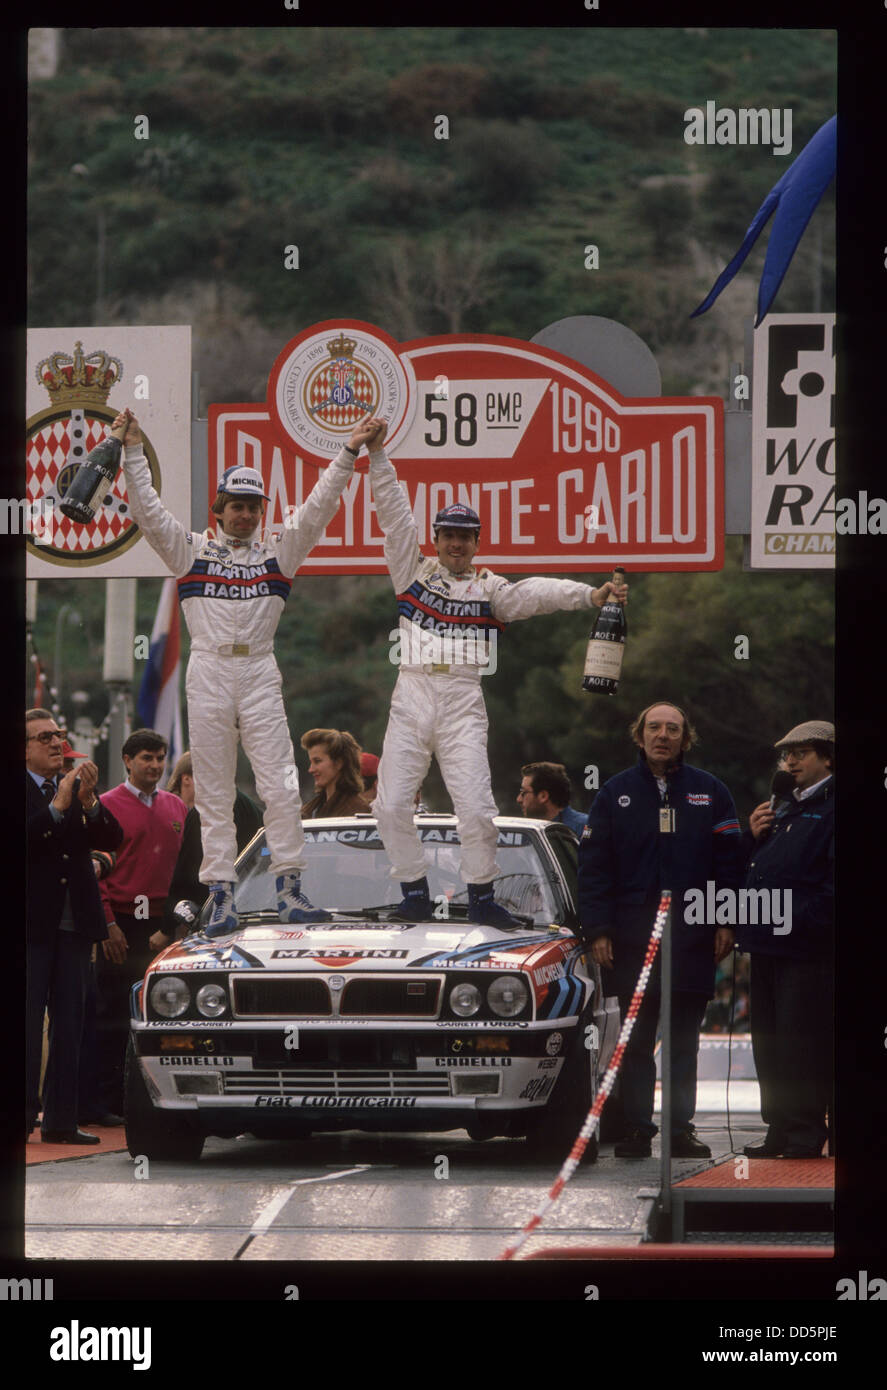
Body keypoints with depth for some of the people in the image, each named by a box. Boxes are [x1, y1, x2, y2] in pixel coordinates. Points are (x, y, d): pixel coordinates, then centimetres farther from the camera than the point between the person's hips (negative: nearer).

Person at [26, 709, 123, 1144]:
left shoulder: (78, 789, 13)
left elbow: (112, 839, 2)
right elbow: (26, 839, -19)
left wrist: (88, 801, -13)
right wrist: (57, 808, -22)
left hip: (73, 925, 6)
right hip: (32, 927, -6)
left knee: (69, 1024, 7)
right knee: (27, 1023, -6)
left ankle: (60, 1120, 10)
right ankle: (22, 1114, -3)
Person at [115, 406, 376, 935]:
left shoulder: (278, 551, 12)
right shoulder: (192, 549, 9)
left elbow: (317, 509, 5)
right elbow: (149, 511, 2)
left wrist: (348, 454, -3)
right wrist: (134, 451, -6)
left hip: (260, 676, 1)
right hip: (209, 675, -1)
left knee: (281, 787, -6)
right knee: (214, 792, 0)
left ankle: (290, 891, -3)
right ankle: (222, 898, 0)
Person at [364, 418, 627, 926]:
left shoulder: (489, 588, 8)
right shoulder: (416, 571, 12)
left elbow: (536, 594, -6)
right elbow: (395, 516, 6)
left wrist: (591, 595, -23)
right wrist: (378, 455, -3)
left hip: (463, 702, -2)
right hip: (412, 697, 2)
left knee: (476, 807, -11)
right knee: (392, 807, -3)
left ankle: (482, 897, 3)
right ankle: (415, 893, 12)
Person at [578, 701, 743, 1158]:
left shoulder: (710, 793, 8)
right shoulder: (615, 794, 7)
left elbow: (729, 863, 7)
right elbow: (593, 867, 4)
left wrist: (726, 922, -1)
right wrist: (598, 930, -4)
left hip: (693, 940, 0)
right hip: (632, 939, 0)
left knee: (683, 1043, 3)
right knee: (635, 1042, 3)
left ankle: (680, 1128, 7)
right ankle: (637, 1131, 6)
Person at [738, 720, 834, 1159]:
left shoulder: (832, 809, -7)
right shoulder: (783, 811, 22)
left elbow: (831, 883, -16)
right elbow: (757, 873, 27)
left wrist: (801, 921, -20)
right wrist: (755, 838, 9)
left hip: (808, 948, -9)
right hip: (768, 944, 9)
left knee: (801, 1040, -9)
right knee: (768, 1041, 11)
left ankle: (805, 1134, -5)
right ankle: (780, 1131, 17)